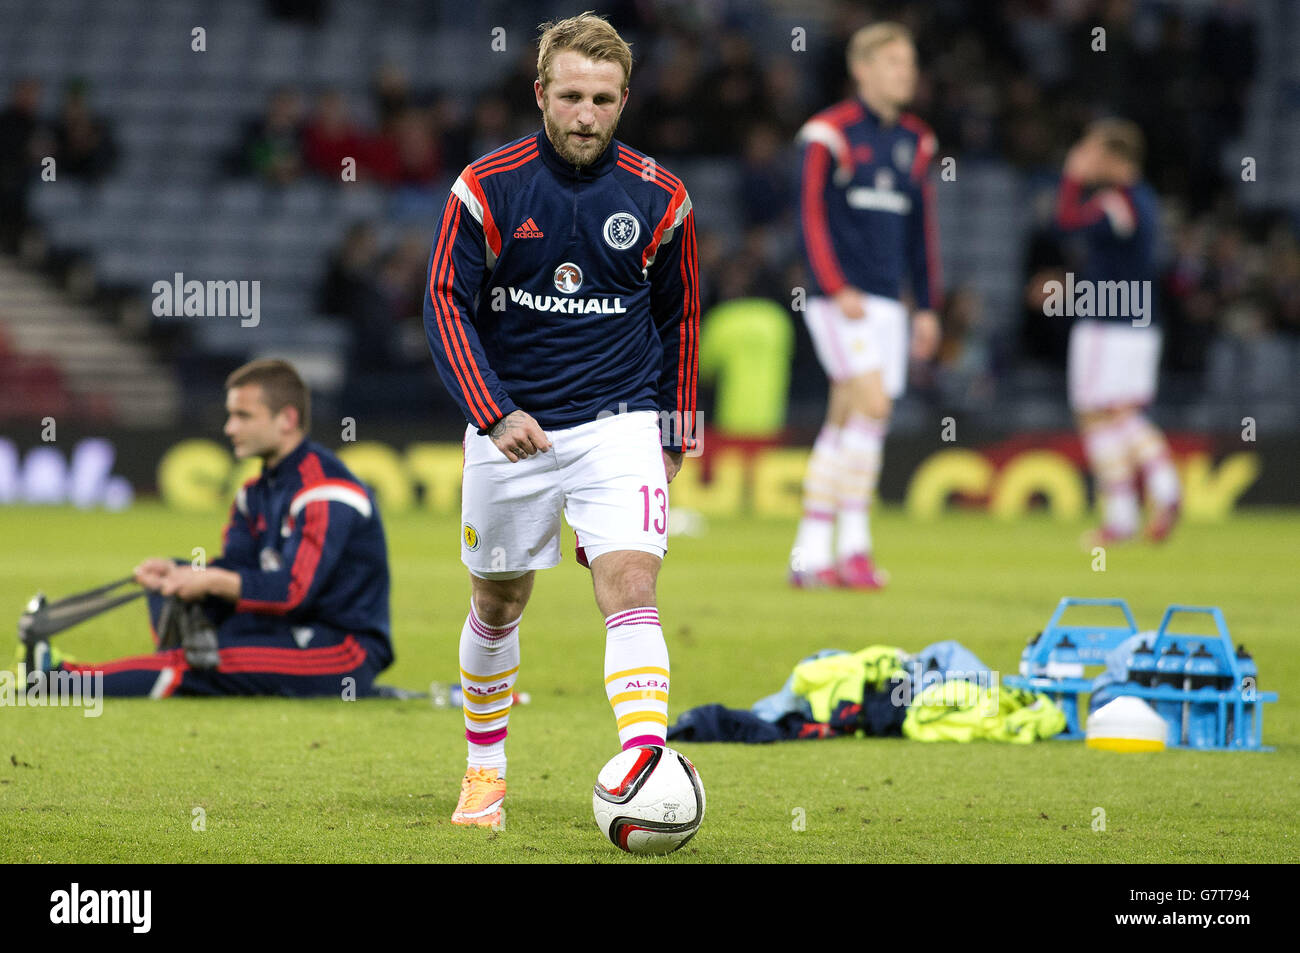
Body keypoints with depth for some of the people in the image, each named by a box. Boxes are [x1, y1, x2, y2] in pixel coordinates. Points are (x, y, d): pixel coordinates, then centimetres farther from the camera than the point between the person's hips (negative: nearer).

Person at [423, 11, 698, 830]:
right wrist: (494, 415, -17)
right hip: (511, 426, 1)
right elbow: (448, 304, -5)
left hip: (619, 424, -1)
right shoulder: (487, 187, -6)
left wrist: (676, 438, 13)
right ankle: (485, 774, 33)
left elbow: (679, 318, 11)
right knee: (497, 607, 13)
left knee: (631, 590, -19)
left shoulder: (658, 198, -2)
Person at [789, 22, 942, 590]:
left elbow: (921, 229, 20)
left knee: (845, 425, 5)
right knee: (872, 402, -18)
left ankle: (810, 554, 8)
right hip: (840, 299, -6)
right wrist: (836, 288, -16)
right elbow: (812, 215, -8)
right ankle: (852, 545, -14)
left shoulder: (915, 142, 15)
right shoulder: (831, 133, -5)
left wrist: (927, 306, 17)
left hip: (885, 303, 6)